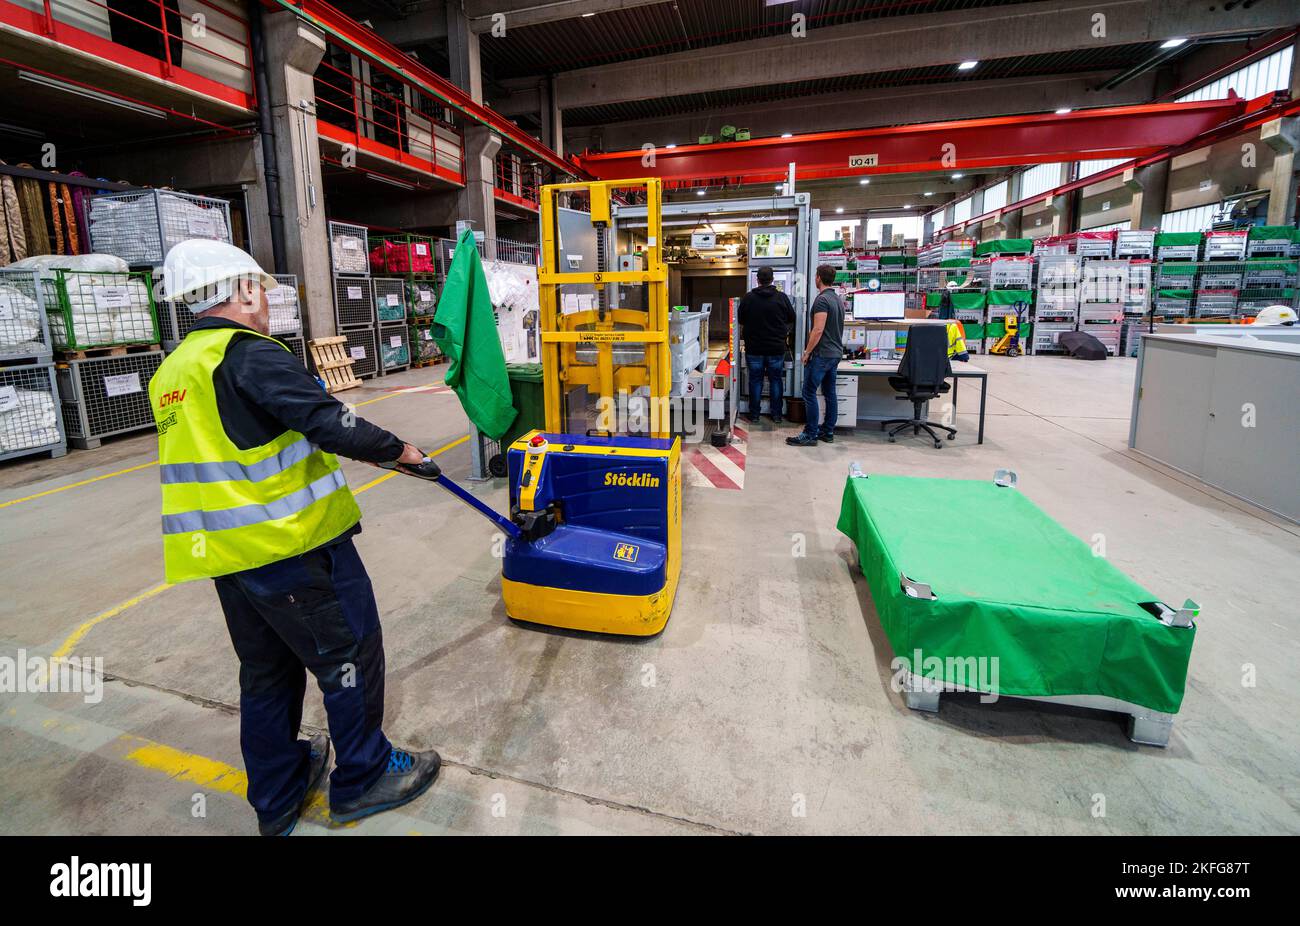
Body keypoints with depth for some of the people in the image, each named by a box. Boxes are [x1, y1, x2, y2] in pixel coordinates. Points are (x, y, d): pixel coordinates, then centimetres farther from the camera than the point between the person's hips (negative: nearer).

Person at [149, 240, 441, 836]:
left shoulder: (172, 373, 14)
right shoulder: (249, 354, -15)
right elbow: (326, 420, -25)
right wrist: (396, 449, -11)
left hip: (226, 552, 9)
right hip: (293, 546, -9)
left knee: (267, 672, 21)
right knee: (349, 656, 7)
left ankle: (277, 797, 36)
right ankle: (364, 777, 23)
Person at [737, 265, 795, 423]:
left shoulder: (748, 298, -6)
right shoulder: (782, 297, -5)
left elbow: (741, 321, 5)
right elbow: (792, 320, 7)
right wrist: (785, 334, 25)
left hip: (754, 348, 0)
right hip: (776, 347, 0)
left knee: (755, 380, 8)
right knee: (776, 380, 9)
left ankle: (754, 414, 14)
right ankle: (776, 414, 13)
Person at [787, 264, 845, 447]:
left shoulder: (822, 299, -15)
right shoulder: (838, 299, 14)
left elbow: (818, 330, -21)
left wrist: (807, 352, -14)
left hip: (821, 354, -9)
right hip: (836, 353, 9)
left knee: (809, 393, -5)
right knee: (829, 393, 12)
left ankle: (810, 434, -4)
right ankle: (828, 431, 18)